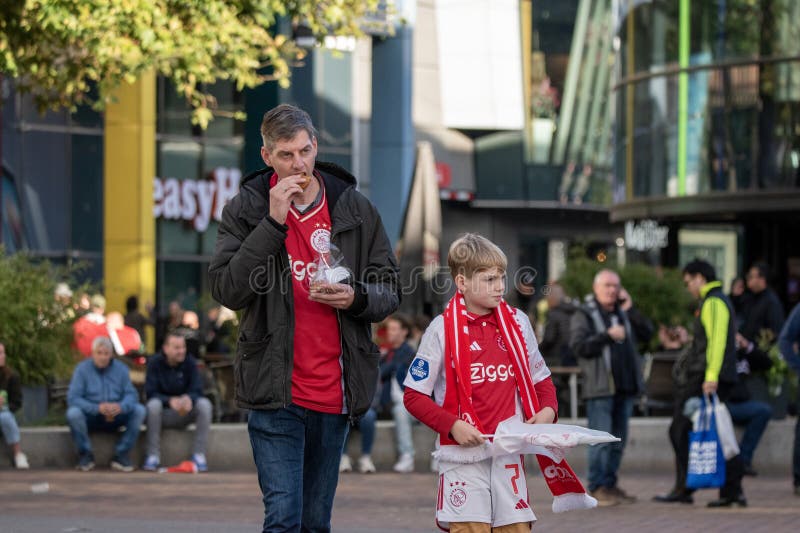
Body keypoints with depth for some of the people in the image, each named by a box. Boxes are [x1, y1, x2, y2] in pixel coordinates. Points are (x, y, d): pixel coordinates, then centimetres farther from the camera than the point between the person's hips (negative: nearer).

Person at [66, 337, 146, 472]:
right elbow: (72, 398, -15)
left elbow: (131, 395, -5)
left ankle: (121, 455, -13)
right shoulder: (82, 369, -5)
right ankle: (85, 455, -13)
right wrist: (97, 408, -30)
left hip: (114, 419, 3)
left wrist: (121, 406, -29)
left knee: (139, 410, -20)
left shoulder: (120, 369, 4)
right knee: (73, 413, -34)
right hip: (91, 419, -3)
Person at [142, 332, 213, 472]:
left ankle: (199, 455, -21)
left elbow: (197, 391, -11)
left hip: (184, 414, 2)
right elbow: (151, 393, -17)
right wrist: (170, 401, -37)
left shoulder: (189, 362, -4)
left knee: (204, 404, -25)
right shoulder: (155, 363, -9)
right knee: (153, 404, -34)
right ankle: (153, 456, -28)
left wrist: (188, 399, -36)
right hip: (163, 415, -2)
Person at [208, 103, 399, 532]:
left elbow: (389, 291, 12)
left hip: (335, 395, 3)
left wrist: (356, 298, -11)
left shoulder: (354, 209, 7)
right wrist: (274, 222, -17)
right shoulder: (245, 210, 1)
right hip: (276, 393, -3)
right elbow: (227, 289, -11)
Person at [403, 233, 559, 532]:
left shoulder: (517, 323, 8)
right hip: (463, 452, -4)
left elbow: (540, 378, 19)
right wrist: (452, 425, -16)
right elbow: (414, 396, -2)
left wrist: (548, 409, -2)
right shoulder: (443, 329, -4)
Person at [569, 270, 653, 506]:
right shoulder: (584, 314, 0)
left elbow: (647, 333, 9)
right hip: (599, 388, -7)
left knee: (618, 440, 10)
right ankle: (598, 487, -7)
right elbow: (578, 345, -13)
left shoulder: (624, 313, 19)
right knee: (601, 440, -10)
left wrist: (630, 310, 0)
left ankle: (610, 484, 16)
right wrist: (608, 335, -16)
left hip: (625, 387, 7)